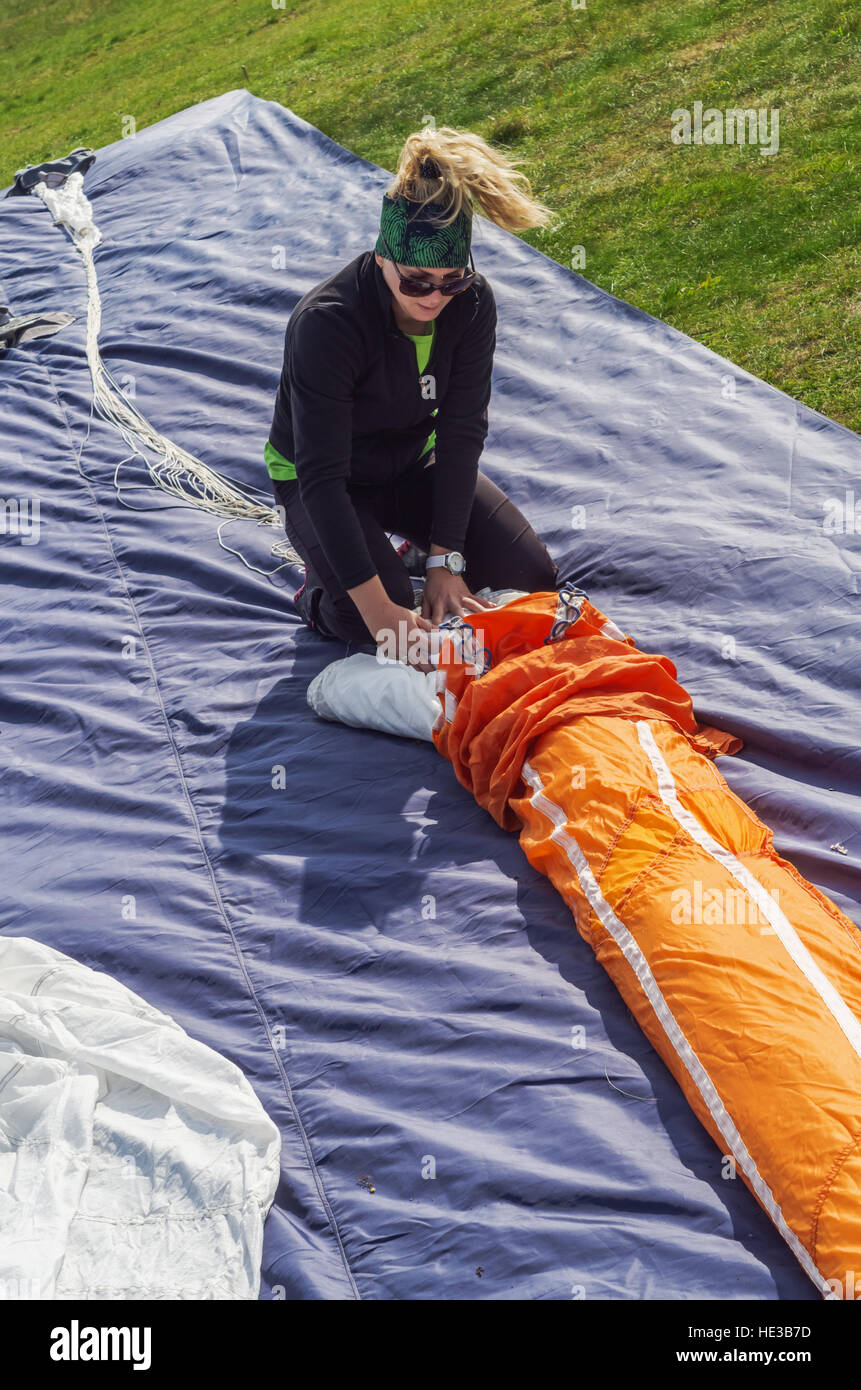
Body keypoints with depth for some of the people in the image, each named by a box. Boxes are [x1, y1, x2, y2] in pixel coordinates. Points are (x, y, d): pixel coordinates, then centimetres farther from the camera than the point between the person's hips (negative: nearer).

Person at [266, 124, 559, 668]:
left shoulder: (471, 302, -20)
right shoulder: (327, 322, -35)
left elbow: (462, 431, -17)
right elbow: (321, 475, -36)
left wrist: (445, 559, -22)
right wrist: (377, 607, -41)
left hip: (414, 461, 5)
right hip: (319, 481, -5)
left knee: (533, 576, -5)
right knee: (388, 628, -24)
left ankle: (421, 546, 20)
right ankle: (321, 578, 9)